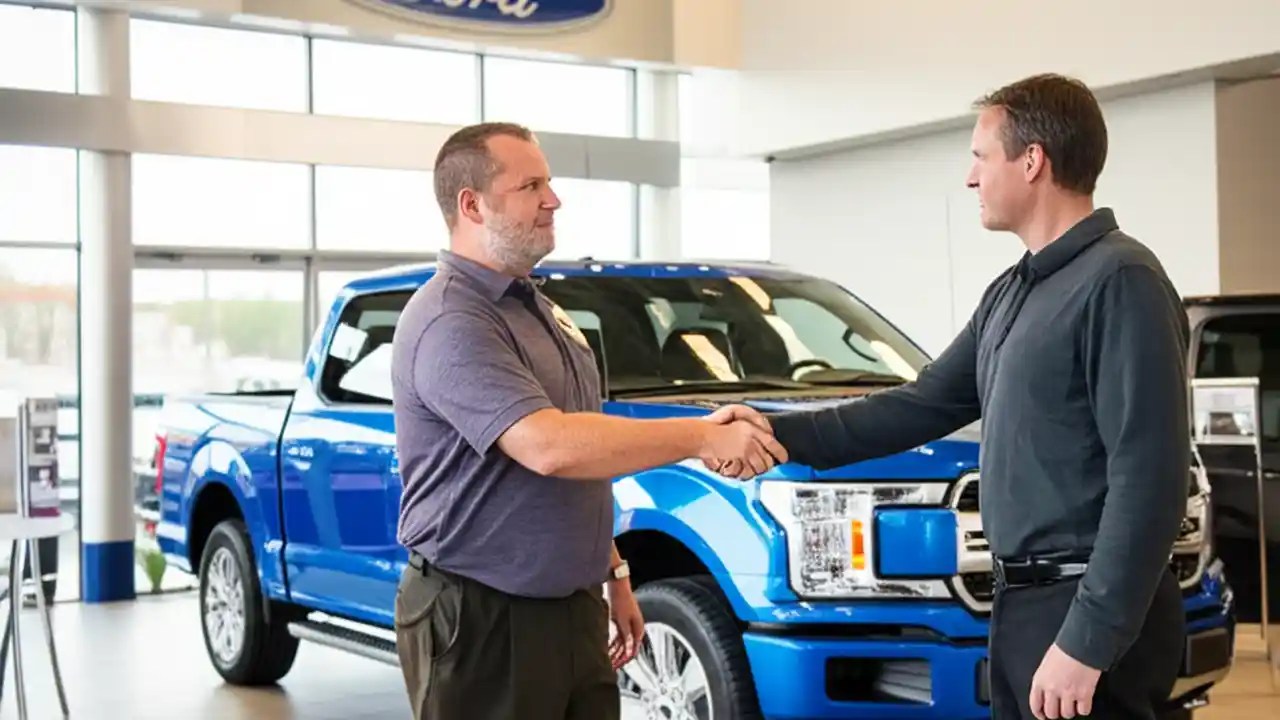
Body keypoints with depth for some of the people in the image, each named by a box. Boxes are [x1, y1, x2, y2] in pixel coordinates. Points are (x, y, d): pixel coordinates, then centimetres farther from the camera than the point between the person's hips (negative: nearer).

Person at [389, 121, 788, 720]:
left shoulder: (536, 308, 14)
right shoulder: (450, 323, -18)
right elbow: (550, 448, -30)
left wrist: (613, 576, 19)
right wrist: (705, 437, -26)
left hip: (573, 610, 9)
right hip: (481, 623, -9)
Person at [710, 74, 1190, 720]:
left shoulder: (1118, 282, -15)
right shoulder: (1011, 293, 14)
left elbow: (1149, 479, -20)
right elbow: (925, 405, 16)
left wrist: (1089, 640, -23)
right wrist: (784, 434, 7)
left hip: (1091, 613, -9)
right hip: (1024, 602, 9)